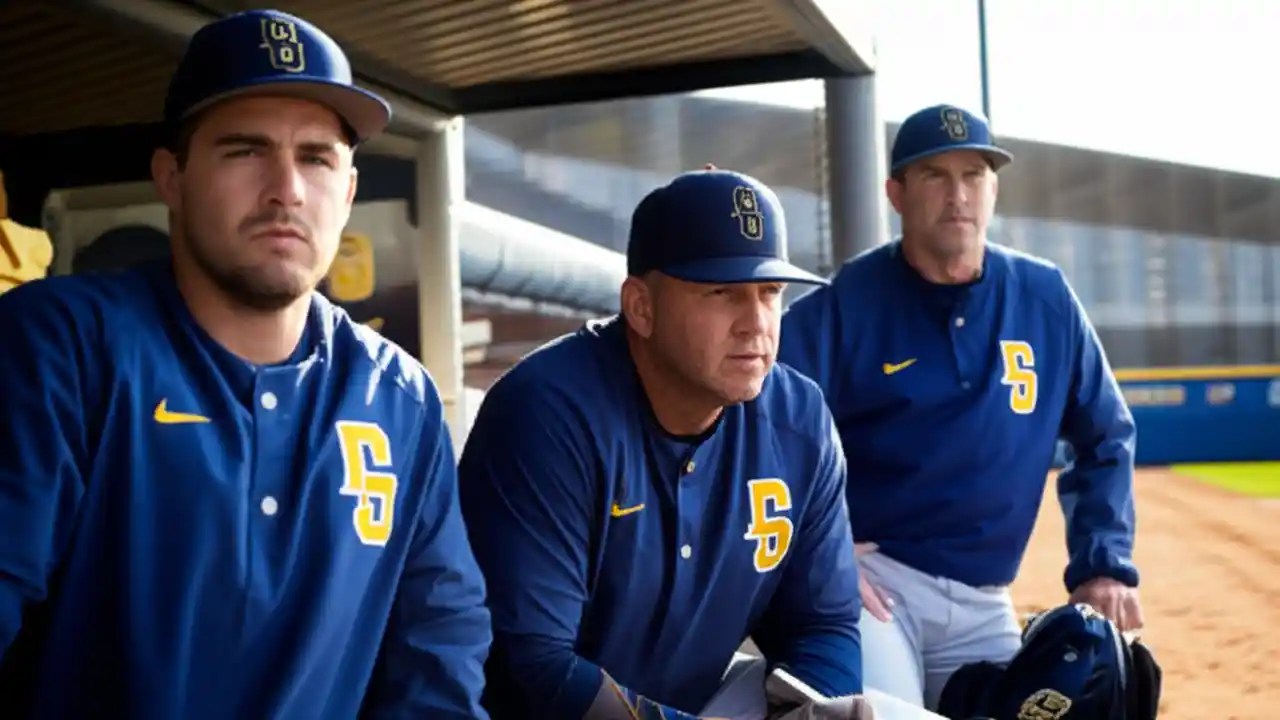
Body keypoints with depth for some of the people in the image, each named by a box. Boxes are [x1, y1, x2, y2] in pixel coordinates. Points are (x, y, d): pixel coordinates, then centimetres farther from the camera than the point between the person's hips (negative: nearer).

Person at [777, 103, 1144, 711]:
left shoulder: (1046, 300, 5)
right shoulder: (846, 303, -7)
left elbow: (1104, 439, 13)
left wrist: (1103, 565, 4)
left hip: (984, 607, 5)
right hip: (866, 580, -4)